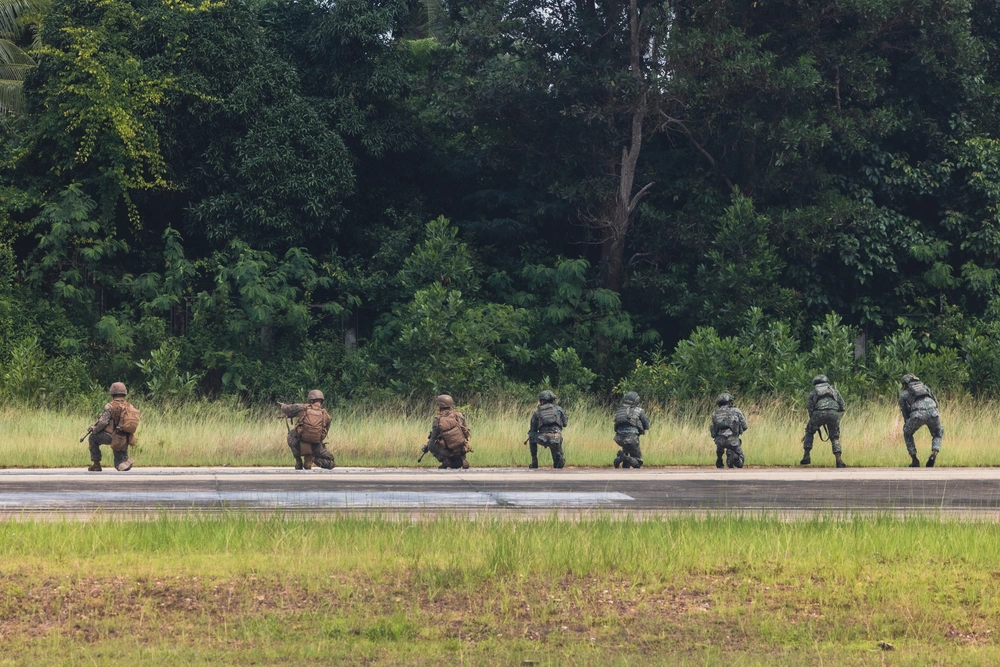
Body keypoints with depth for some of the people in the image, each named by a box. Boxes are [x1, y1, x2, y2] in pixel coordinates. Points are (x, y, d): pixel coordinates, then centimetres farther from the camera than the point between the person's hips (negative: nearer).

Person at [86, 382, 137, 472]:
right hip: (125, 439, 5)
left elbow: (103, 422, -15)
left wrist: (95, 430, 5)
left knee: (93, 438, 23)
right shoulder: (129, 406, 8)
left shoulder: (111, 406, -10)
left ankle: (96, 465, 19)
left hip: (111, 436, -5)